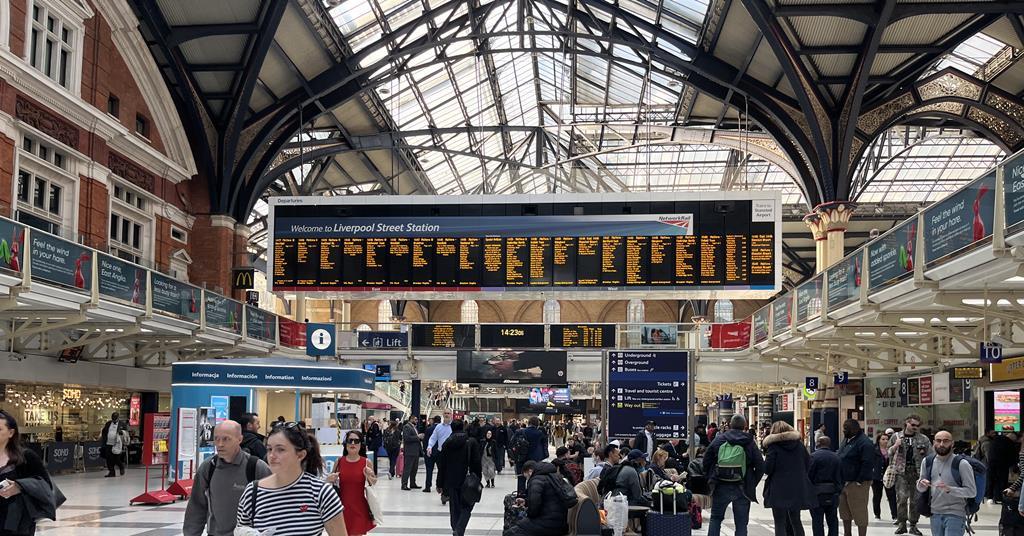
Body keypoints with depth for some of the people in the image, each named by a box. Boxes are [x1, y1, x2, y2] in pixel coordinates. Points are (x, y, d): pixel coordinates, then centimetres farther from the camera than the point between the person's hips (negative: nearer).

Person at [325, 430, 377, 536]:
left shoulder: (366, 463, -5)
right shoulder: (339, 461, -2)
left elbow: (373, 483, 6)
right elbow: (331, 479, 12)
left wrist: (370, 477, -15)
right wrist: (329, 479, -10)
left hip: (359, 508, -1)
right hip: (342, 507, 2)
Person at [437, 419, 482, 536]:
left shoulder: (447, 443, 2)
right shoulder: (471, 442, -5)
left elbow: (442, 465, 4)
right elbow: (476, 462, -6)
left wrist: (440, 484, 10)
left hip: (451, 482, 2)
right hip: (467, 481, -2)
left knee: (454, 508, 12)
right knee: (466, 507, 4)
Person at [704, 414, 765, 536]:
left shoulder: (719, 440, 1)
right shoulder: (749, 443, -1)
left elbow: (705, 462, 1)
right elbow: (760, 466, -5)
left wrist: (710, 479, 11)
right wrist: (752, 483, 4)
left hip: (720, 488, 1)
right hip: (742, 489, -1)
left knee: (715, 518, 15)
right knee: (741, 523, 5)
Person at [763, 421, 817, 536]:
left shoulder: (773, 445, -8)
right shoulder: (799, 443, 7)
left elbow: (767, 469, -12)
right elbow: (808, 464, 9)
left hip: (779, 489, -5)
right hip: (798, 488, 5)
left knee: (780, 523, -1)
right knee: (795, 521, 17)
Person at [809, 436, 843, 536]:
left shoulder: (813, 456, -11)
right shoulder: (836, 457, 7)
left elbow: (808, 475, -14)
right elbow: (841, 476, 9)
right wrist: (838, 490, 15)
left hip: (818, 494, -5)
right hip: (833, 494, 5)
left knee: (817, 521, 0)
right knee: (832, 520, 14)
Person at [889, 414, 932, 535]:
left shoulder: (923, 439, 7)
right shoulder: (896, 436, 8)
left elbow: (930, 456, 9)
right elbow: (888, 453, 12)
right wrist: (895, 446, -6)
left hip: (917, 472, 1)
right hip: (901, 472, -1)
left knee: (915, 499, 5)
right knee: (901, 497, -11)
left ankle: (913, 525, 15)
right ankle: (901, 523, -2)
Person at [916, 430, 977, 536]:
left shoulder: (962, 464, -9)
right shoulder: (928, 461, 7)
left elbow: (972, 492, -10)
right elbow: (921, 490, 14)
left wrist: (949, 489, -24)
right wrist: (922, 484, -11)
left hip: (955, 515, -5)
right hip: (935, 513, 5)